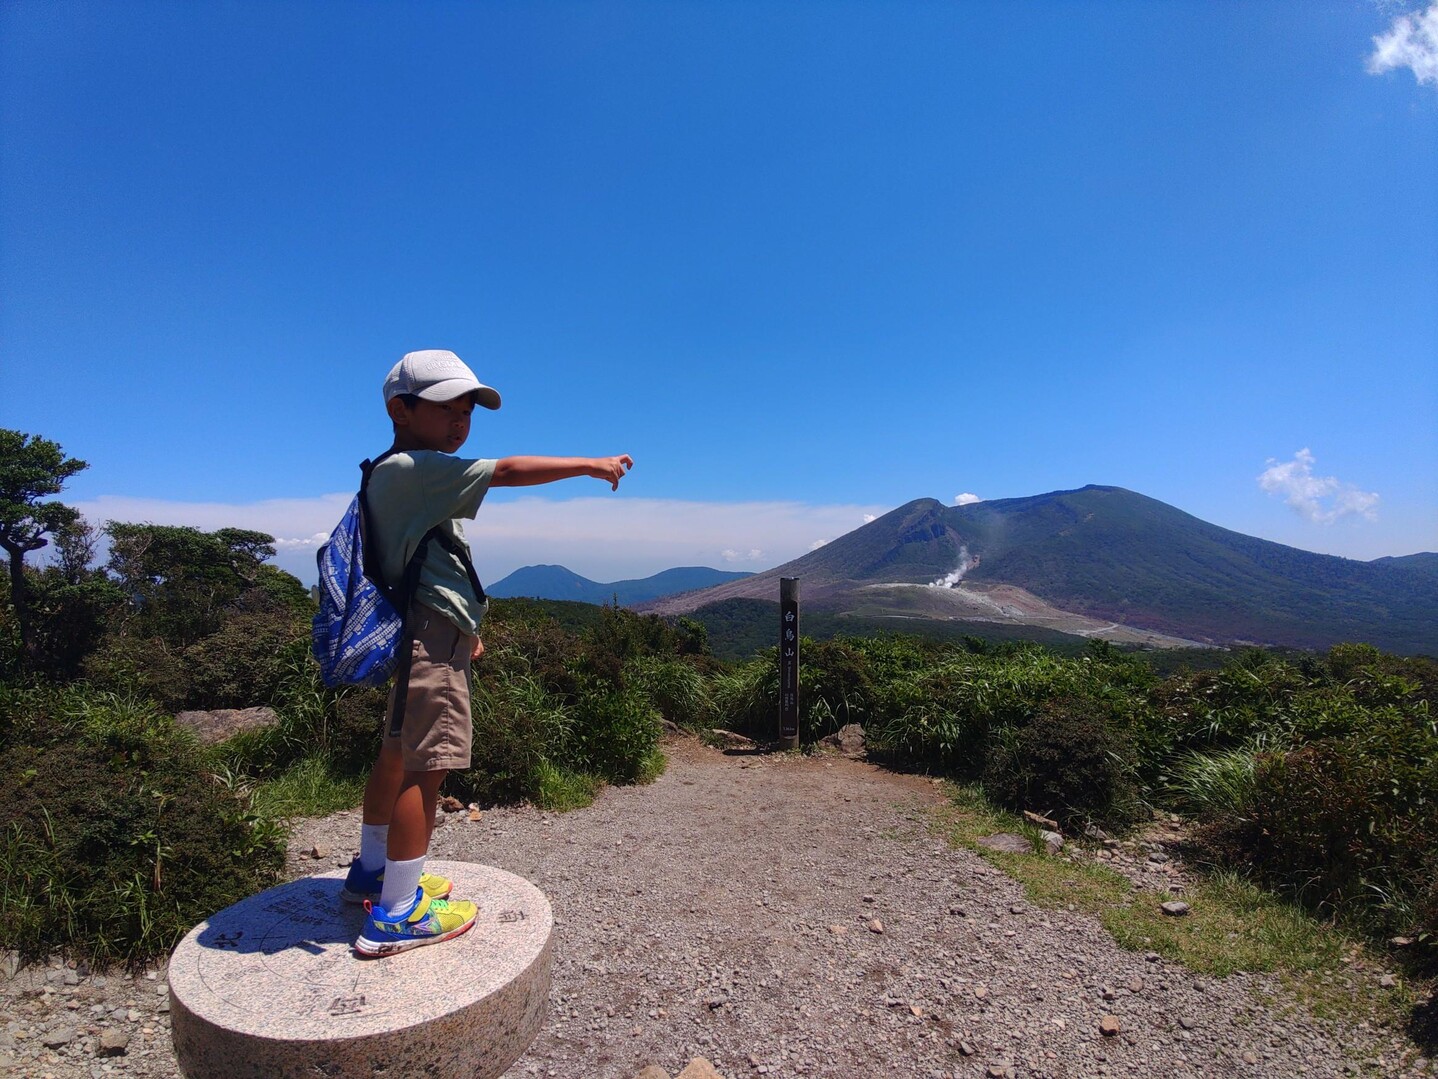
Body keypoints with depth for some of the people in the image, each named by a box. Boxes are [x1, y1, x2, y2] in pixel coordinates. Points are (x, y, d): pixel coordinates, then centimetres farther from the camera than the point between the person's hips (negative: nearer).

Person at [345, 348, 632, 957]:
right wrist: (590, 465, -14)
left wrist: (464, 627, 24)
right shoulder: (410, 468, -16)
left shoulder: (406, 476, 18)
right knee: (427, 765, -8)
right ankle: (396, 916, -1)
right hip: (433, 638, -11)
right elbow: (507, 472, -21)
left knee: (398, 755, 20)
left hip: (424, 635, 11)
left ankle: (372, 873, 35)